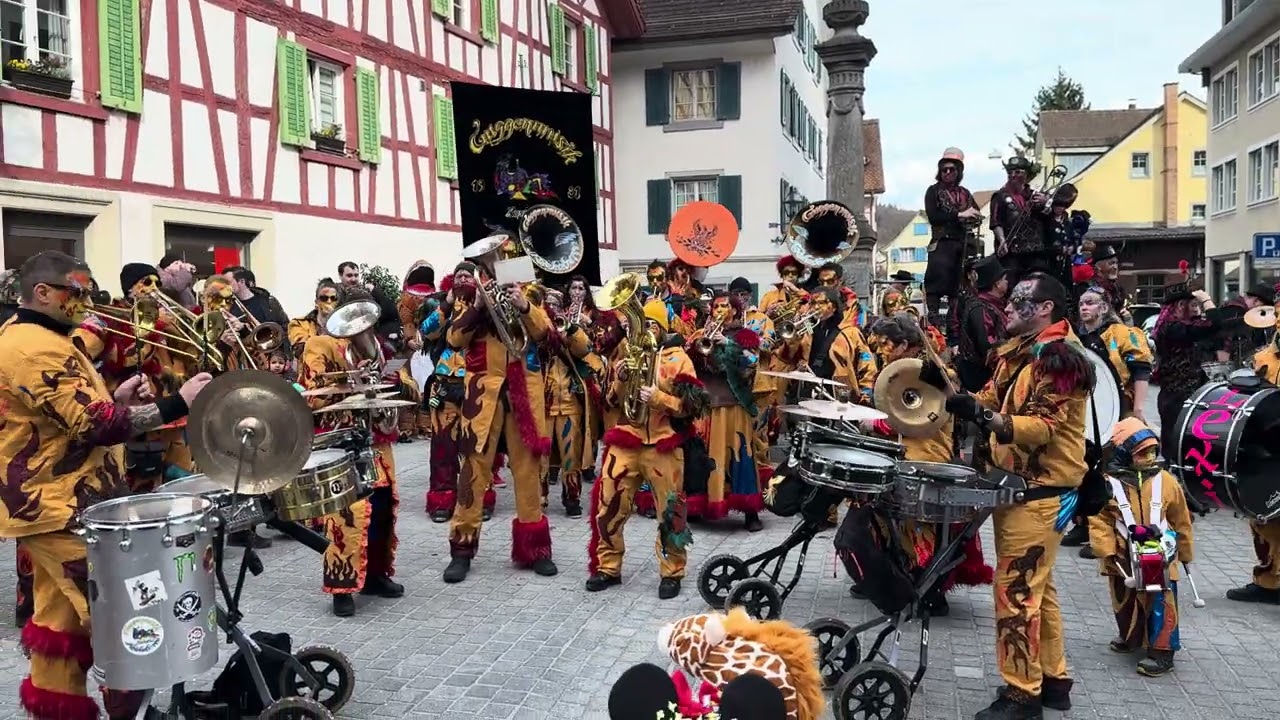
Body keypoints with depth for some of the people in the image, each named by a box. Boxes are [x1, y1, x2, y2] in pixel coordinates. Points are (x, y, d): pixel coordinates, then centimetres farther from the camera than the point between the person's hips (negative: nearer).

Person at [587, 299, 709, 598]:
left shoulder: (677, 358, -1)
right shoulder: (627, 354, 12)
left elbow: (693, 405, -8)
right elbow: (611, 402, 12)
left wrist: (659, 398, -21)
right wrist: (619, 380, -8)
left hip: (662, 445, -4)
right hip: (625, 442, 4)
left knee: (670, 511, 4)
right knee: (608, 506, 5)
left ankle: (672, 573, 18)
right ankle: (608, 568, 20)